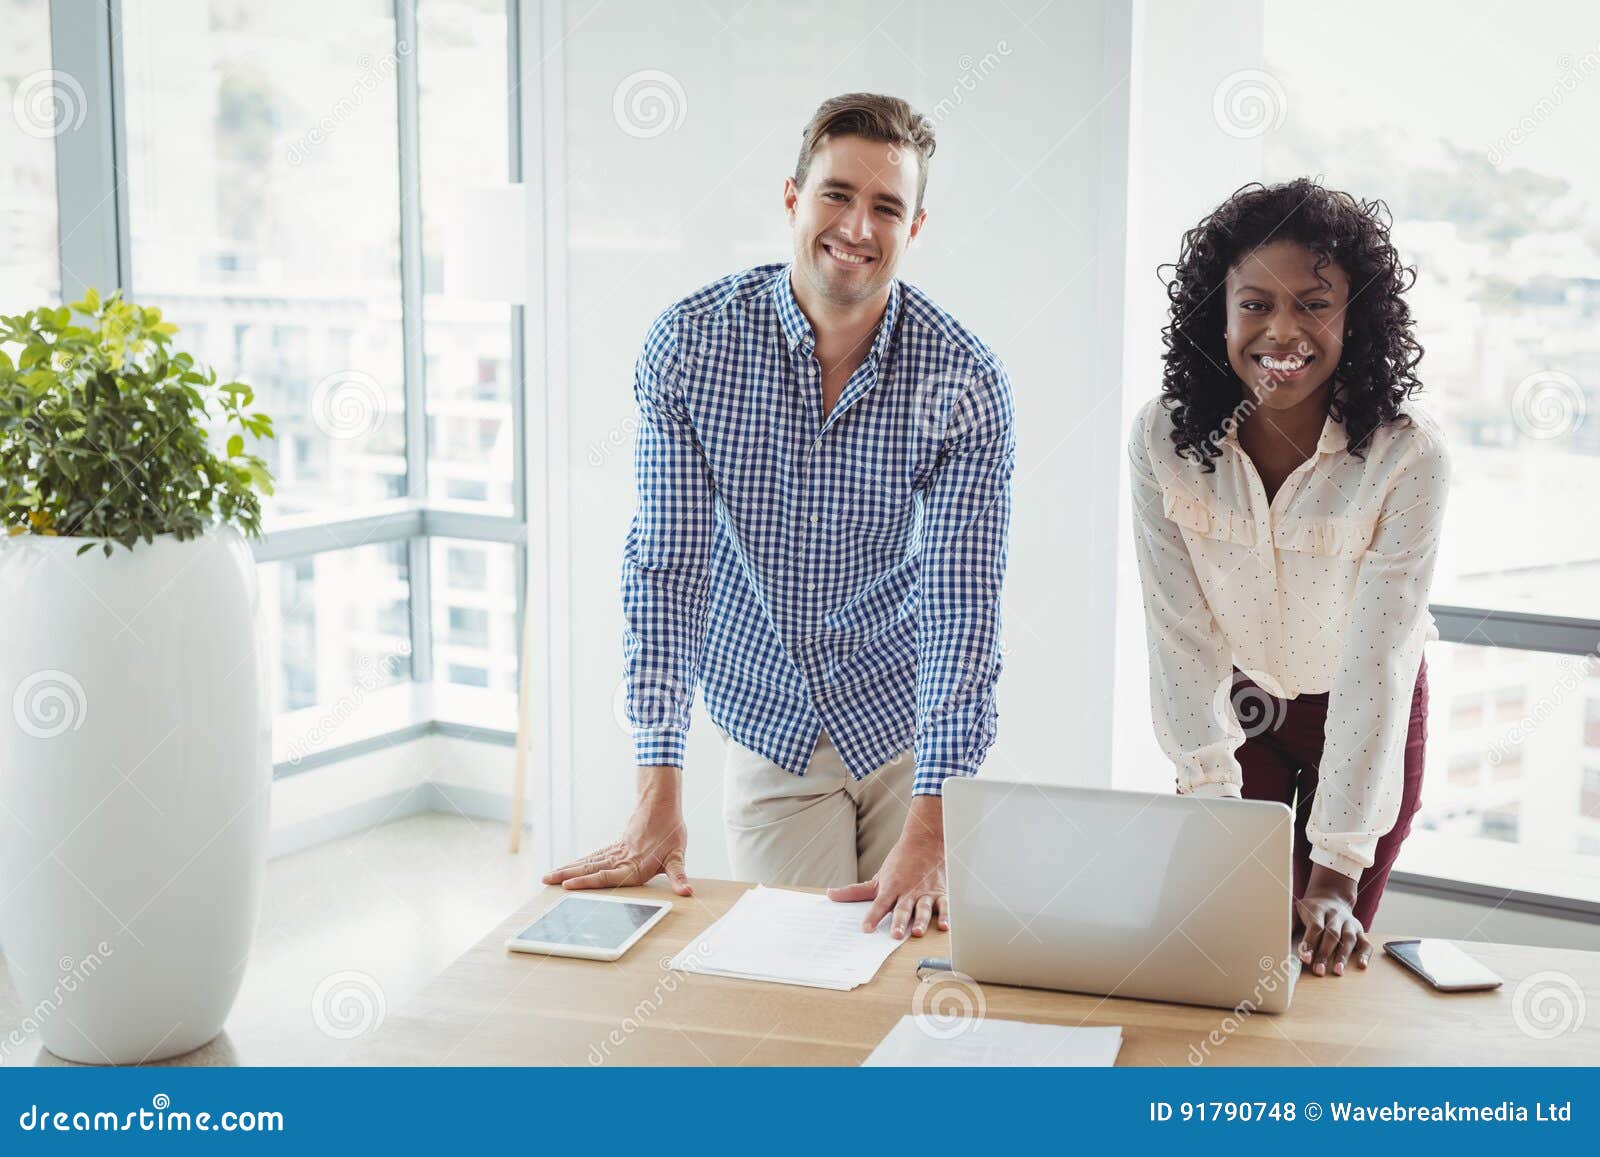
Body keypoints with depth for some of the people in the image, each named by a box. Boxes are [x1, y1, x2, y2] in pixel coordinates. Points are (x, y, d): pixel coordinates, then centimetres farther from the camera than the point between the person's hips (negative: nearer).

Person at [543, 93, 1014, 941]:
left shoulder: (966, 380, -17)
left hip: (910, 717, 0)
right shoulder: (688, 344, -15)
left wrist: (929, 834, -31)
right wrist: (657, 798, -22)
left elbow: (963, 602, -22)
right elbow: (667, 562, -16)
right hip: (770, 721, 1)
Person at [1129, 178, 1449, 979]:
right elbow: (1182, 638, -22)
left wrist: (1338, 872, -33)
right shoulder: (1165, 440, -22)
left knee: (1330, 952, 9)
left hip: (1367, 719, -1)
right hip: (1234, 704, 1)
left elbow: (1374, 664, -30)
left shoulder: (1408, 456, -28)